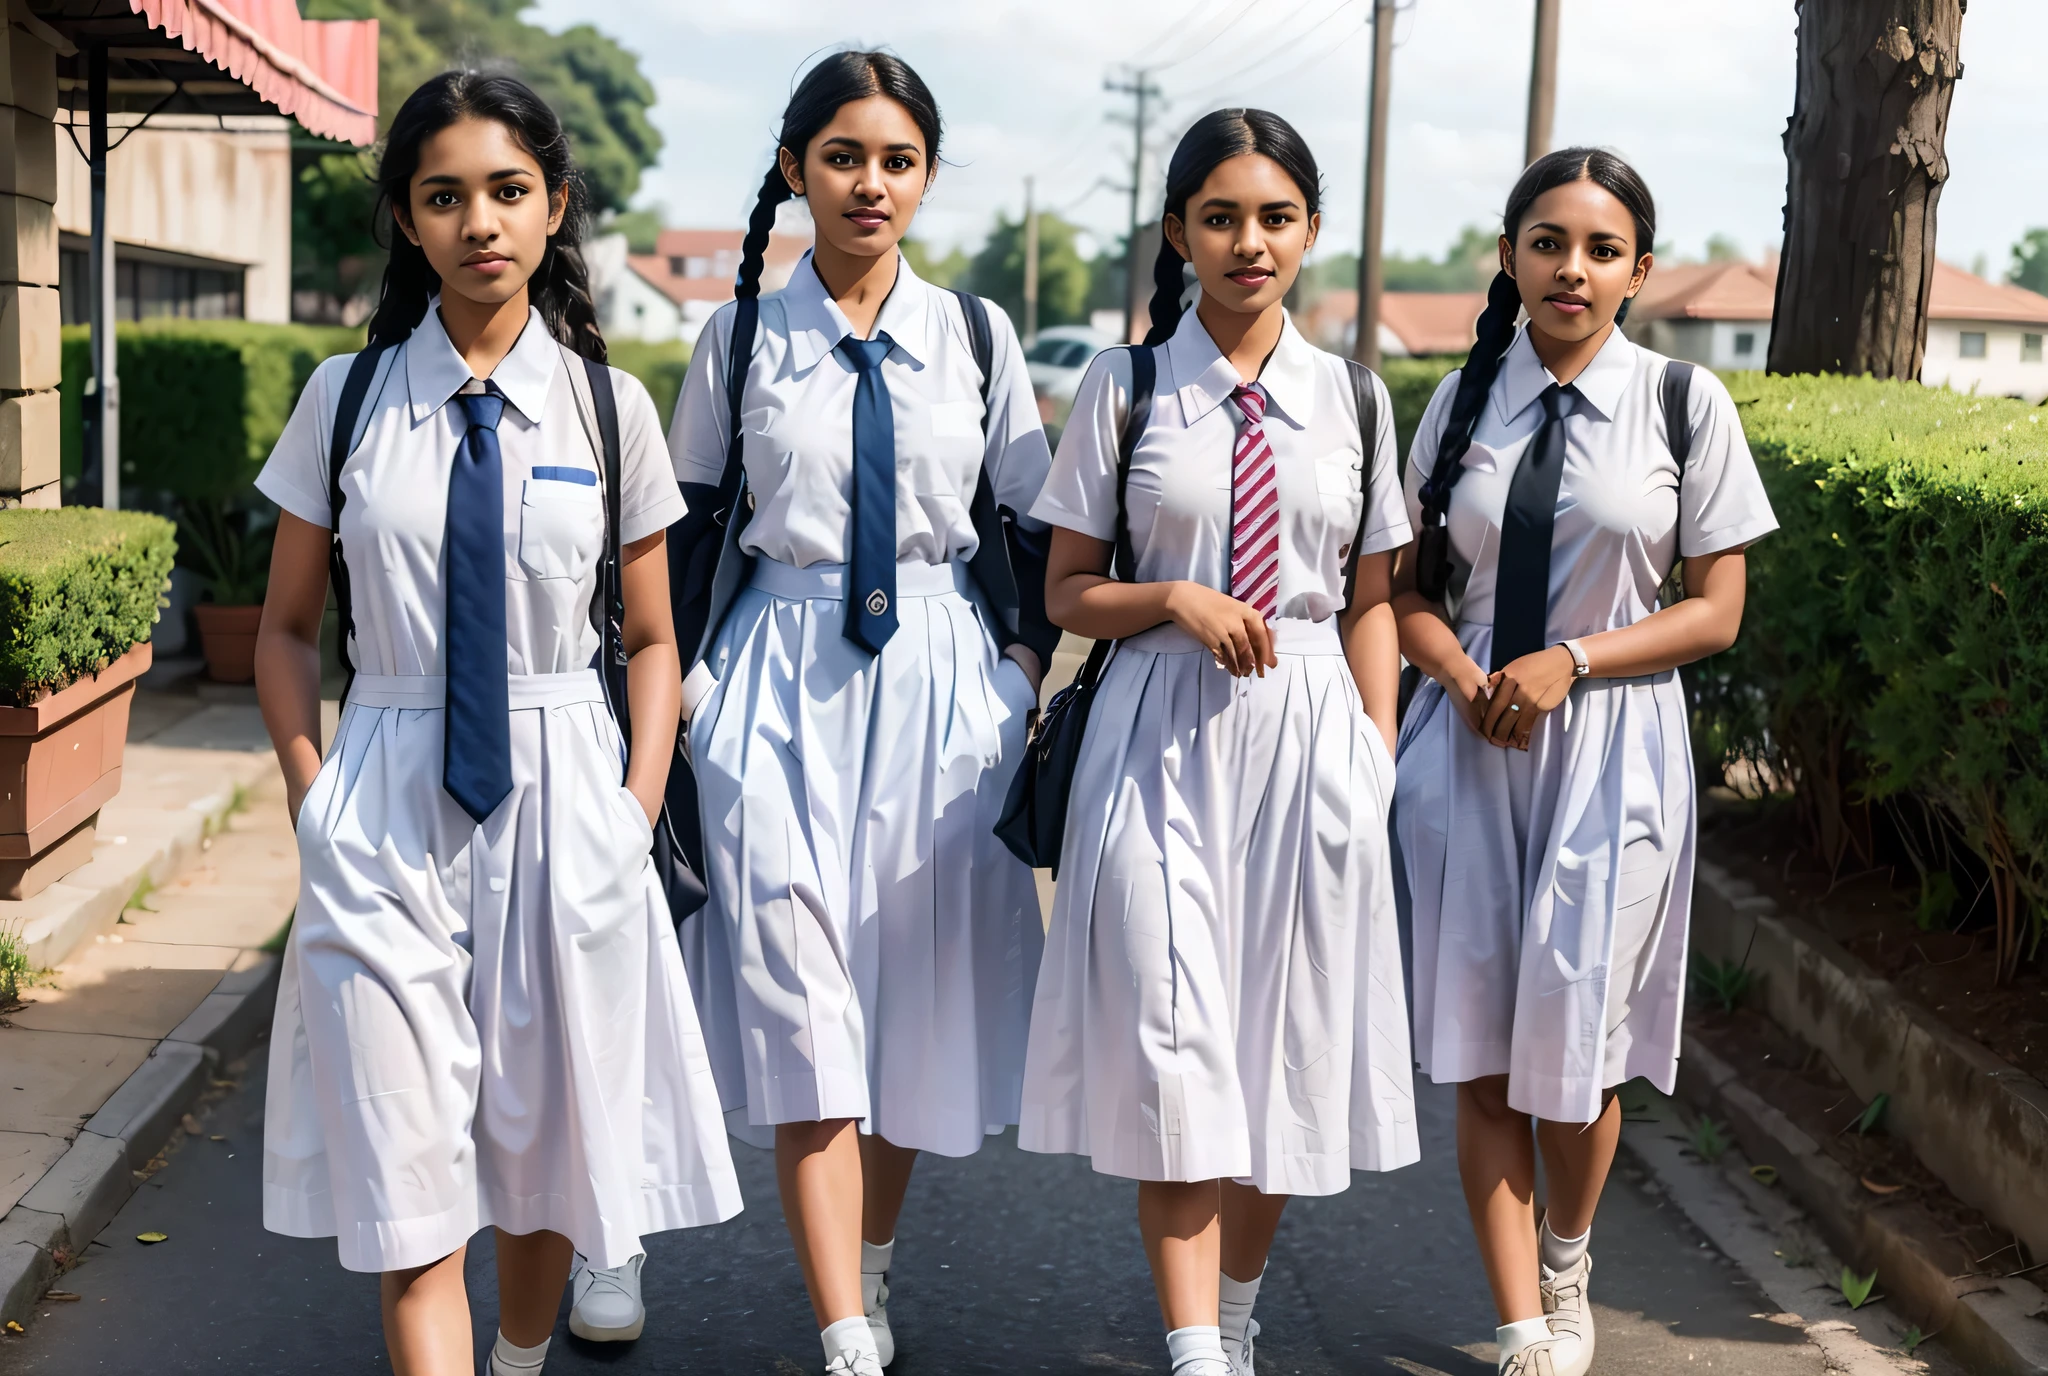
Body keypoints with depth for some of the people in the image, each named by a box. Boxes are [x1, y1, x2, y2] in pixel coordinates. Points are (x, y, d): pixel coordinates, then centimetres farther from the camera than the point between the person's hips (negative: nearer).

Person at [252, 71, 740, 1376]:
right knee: (408, 1185, -2)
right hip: (385, 814, -1)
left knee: (550, 1148, 14)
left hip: (564, 802, 1)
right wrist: (315, 799, -3)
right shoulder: (347, 399, 1)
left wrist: (638, 808, -4)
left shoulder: (609, 408, 1)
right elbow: (287, 628, 8)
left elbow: (652, 638, 7)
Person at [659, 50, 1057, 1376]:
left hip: (943, 684, 1)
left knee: (918, 996, 9)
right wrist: (685, 671, 4)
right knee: (803, 1015, -8)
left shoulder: (977, 336, 5)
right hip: (782, 689, -1)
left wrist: (1029, 659, 0)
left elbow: (1039, 524, 10)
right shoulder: (742, 339, 3)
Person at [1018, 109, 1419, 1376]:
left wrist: (1379, 764, 4)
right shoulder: (1124, 389, 1)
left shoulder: (1354, 397, 7)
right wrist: (1174, 601, -14)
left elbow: (1371, 604, 10)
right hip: (1163, 735, -2)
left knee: (1287, 1041, 8)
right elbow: (1070, 592, 4)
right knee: (1172, 1045, -6)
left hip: (1311, 734, 2)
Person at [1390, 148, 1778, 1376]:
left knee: (1577, 1044, 3)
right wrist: (1466, 680, -10)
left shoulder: (1685, 403, -2)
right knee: (1482, 1053, 0)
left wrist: (1572, 660, -14)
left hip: (1611, 747, -2)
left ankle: (1567, 1265, 34)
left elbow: (1715, 610, -1)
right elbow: (1413, 586, 10)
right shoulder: (1465, 398, 6)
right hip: (1470, 742, 2)